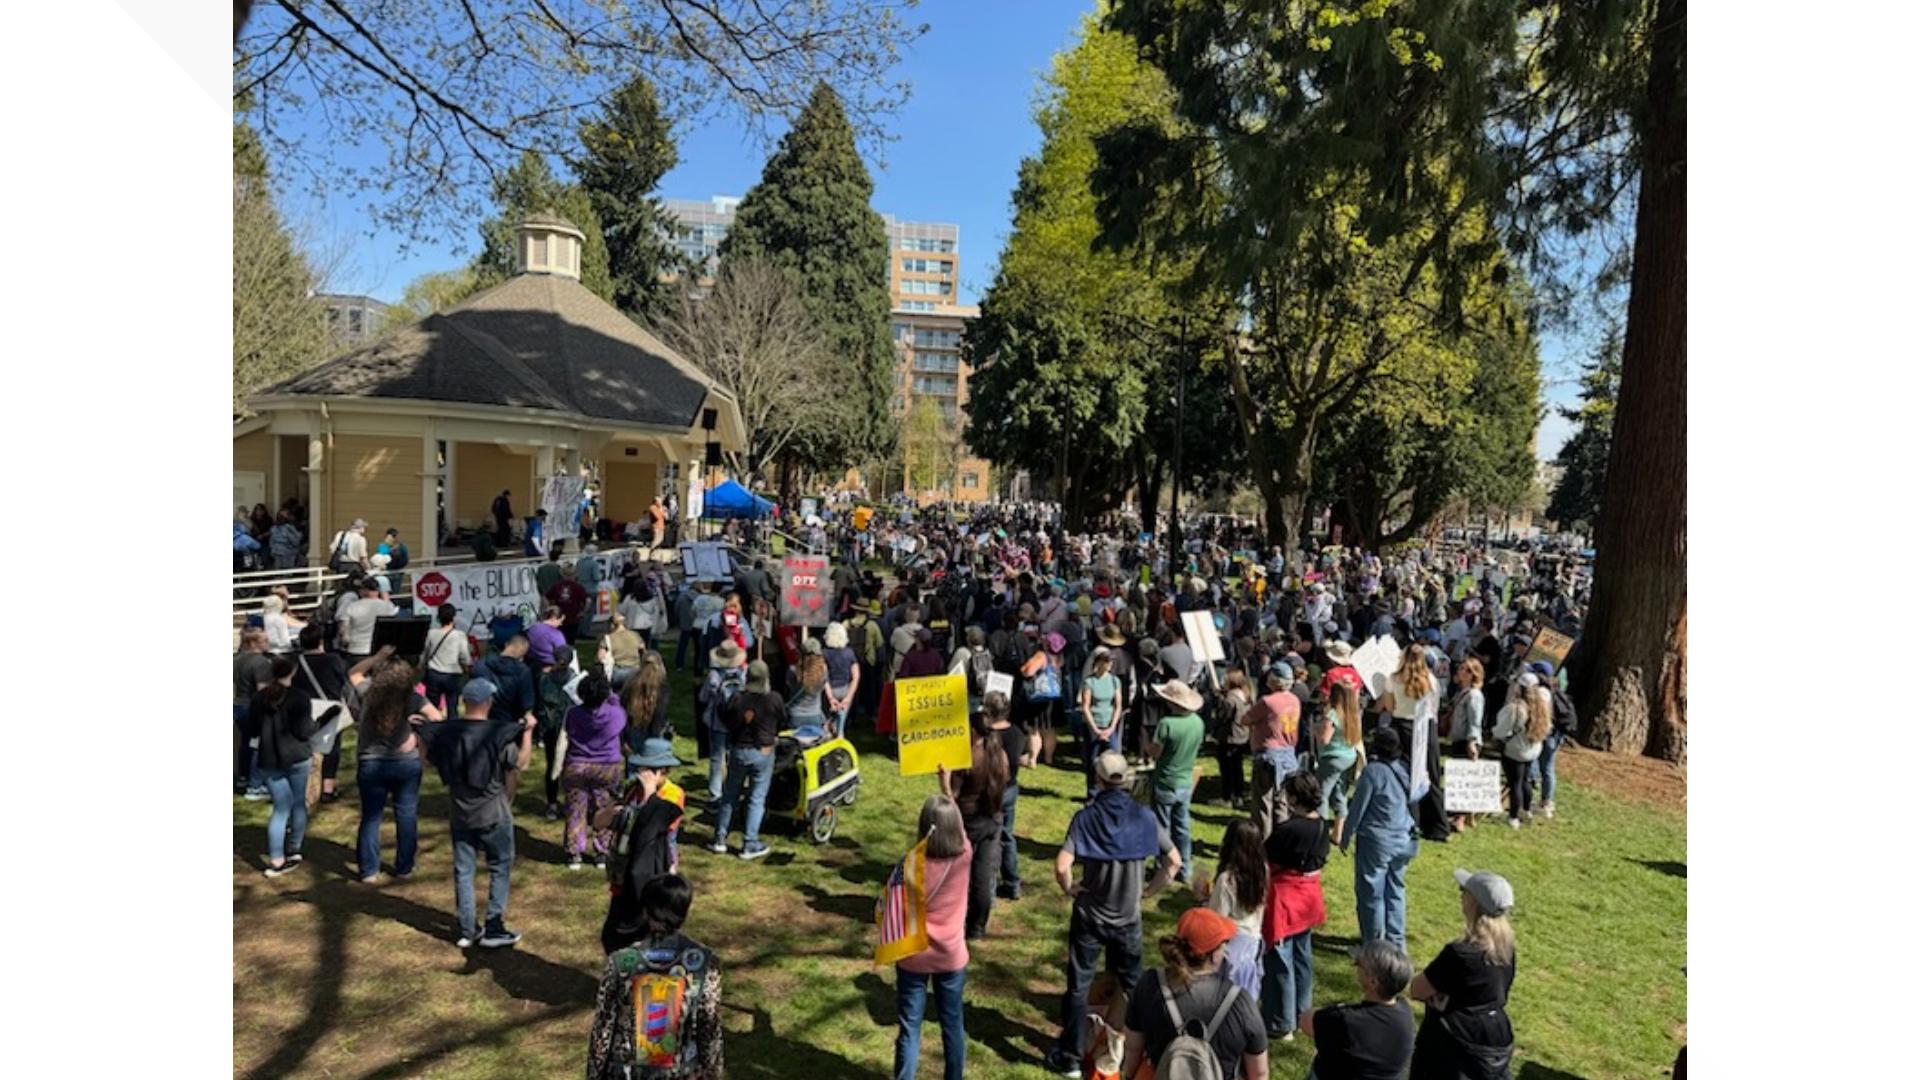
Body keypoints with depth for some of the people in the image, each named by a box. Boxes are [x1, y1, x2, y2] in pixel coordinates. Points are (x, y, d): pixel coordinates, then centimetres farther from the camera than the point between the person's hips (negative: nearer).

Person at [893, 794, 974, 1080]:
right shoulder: (965, 855, -15)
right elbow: (957, 824, 5)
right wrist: (946, 785, 15)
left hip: (914, 957, -2)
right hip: (951, 956, 2)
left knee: (910, 1028, 8)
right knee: (953, 1025, 19)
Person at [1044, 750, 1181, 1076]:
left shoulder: (1086, 817, -16)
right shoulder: (1144, 816, -8)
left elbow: (1061, 866, -26)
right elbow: (1174, 860, -5)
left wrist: (1070, 888, -8)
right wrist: (1149, 891, 3)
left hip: (1089, 916, -2)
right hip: (1128, 917, 2)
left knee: (1078, 986, 10)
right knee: (1133, 984, 20)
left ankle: (1070, 1057, 18)